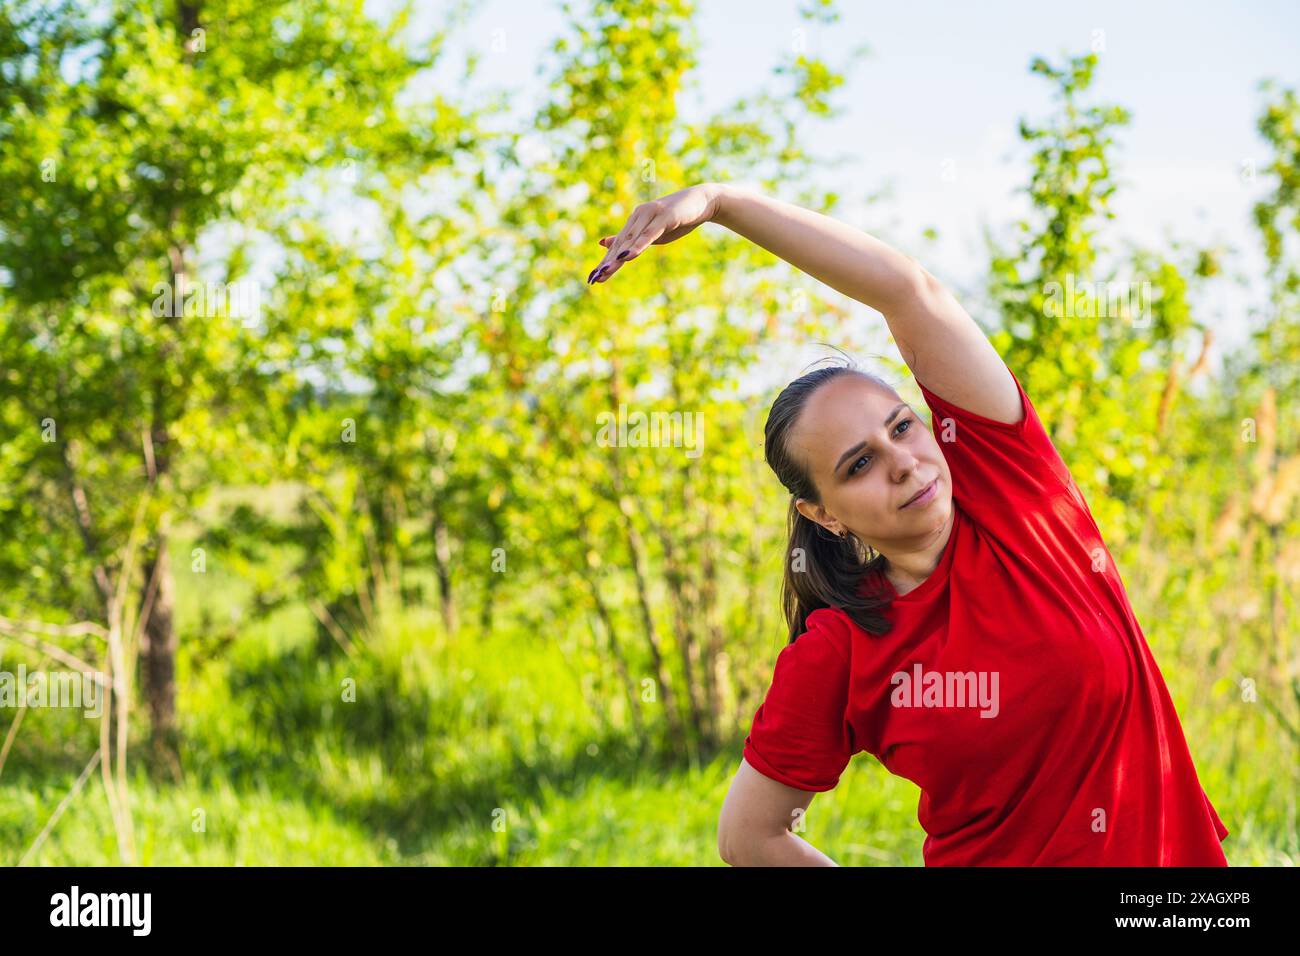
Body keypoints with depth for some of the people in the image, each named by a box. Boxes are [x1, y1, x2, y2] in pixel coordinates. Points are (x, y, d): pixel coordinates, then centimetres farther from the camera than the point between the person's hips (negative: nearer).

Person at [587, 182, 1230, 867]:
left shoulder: (1009, 489, -12)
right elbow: (748, 837, -6)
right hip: (992, 858, -2)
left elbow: (907, 289, -20)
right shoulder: (831, 659, -15)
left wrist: (721, 199, -21)